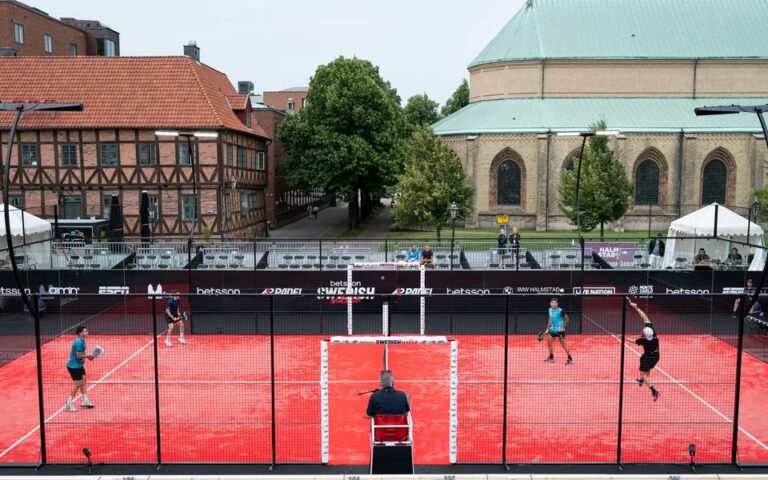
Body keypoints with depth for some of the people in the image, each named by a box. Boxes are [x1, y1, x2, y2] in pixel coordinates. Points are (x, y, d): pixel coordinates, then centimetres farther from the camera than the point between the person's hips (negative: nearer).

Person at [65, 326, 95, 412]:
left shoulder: (82, 341, 7)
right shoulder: (78, 342, -24)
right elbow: (78, 356, -24)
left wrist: (87, 356, 1)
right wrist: (88, 356, -11)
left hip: (79, 365, 10)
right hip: (74, 366, -10)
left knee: (84, 380, 14)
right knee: (77, 384, -4)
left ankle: (85, 401, 23)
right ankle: (68, 404, 6)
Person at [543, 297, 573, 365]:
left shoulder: (560, 311, -16)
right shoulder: (550, 310, 4)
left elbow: (567, 319, -12)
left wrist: (563, 327, -20)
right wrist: (547, 328, 15)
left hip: (559, 330, -7)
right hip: (552, 329, 7)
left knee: (563, 344, -4)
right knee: (549, 342, 8)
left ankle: (570, 359, 4)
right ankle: (551, 358, 23)